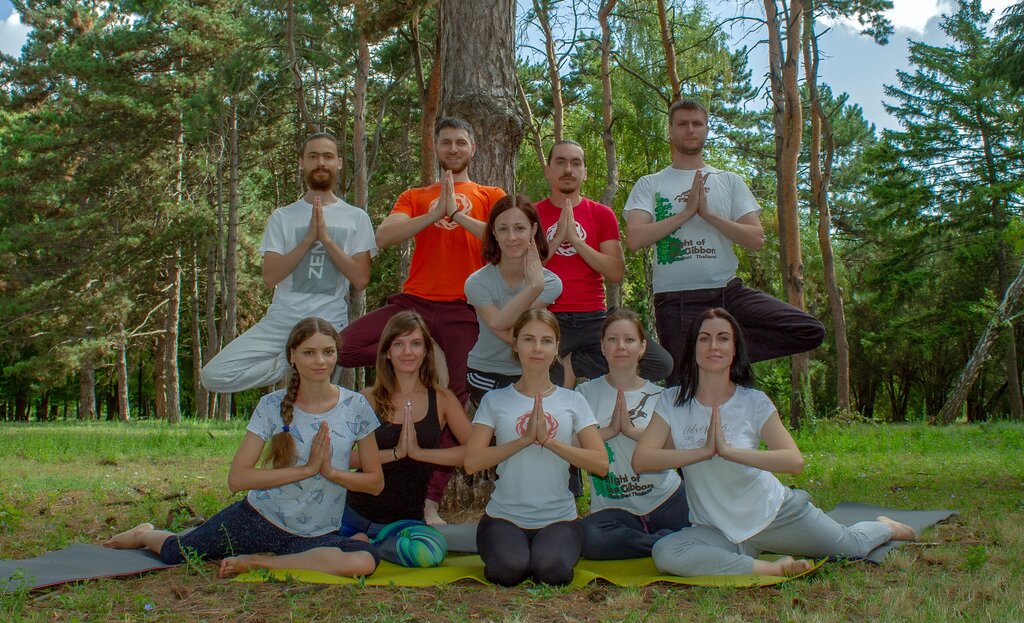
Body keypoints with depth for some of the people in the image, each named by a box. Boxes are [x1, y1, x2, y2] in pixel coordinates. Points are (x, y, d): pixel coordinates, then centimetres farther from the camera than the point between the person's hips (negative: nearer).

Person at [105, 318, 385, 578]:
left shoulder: (356, 407, -6)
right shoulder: (272, 406, -9)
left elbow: (375, 481, -1)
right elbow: (237, 478, -17)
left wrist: (330, 471, -19)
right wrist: (307, 469, -23)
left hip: (314, 535, 0)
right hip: (256, 520, 0)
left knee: (366, 560, -30)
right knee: (175, 554, 9)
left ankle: (256, 562, -13)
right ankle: (145, 535, 48)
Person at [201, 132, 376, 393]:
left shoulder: (356, 217, 6)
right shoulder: (282, 217, 8)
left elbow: (361, 280, -4)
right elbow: (270, 277, -3)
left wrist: (326, 238, -10)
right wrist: (309, 238, -10)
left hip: (330, 324, -2)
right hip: (281, 320, 2)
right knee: (214, 375, -14)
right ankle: (288, 363, 0)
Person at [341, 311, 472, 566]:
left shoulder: (441, 399, 0)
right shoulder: (369, 398, 0)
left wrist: (418, 451, -20)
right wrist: (395, 453, -19)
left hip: (406, 520, 0)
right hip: (355, 513, 1)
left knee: (430, 551, -31)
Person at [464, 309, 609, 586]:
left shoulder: (572, 401, 4)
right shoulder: (495, 400, 2)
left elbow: (600, 464, -4)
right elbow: (472, 462, -8)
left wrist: (548, 440, -16)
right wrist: (525, 439, -17)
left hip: (558, 518, 1)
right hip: (504, 516, 0)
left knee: (552, 570, -29)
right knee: (509, 569, -29)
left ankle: (544, 549, 5)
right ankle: (513, 547, 5)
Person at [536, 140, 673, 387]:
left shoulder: (602, 214, 11)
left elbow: (617, 273, -1)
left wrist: (575, 239, -8)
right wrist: (556, 238, -10)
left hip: (594, 320, 3)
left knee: (662, 364, -17)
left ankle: (573, 365, -5)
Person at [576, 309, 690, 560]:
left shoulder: (659, 396, 6)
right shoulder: (587, 393, 4)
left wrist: (631, 429, -17)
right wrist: (609, 430, -15)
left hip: (668, 498, 1)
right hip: (614, 508, 0)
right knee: (589, 537, -33)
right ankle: (663, 542, -12)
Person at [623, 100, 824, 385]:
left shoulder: (730, 182, 13)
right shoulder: (649, 185, 8)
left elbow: (756, 239, 1)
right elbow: (634, 239, -10)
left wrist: (708, 212, -9)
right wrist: (687, 211, -11)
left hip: (728, 291, 3)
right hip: (676, 298, -2)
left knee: (810, 331, -12)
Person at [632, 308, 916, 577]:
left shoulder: (754, 402, -10)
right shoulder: (672, 402, -7)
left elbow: (795, 461, -22)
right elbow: (640, 460, -18)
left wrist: (728, 450, -31)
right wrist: (704, 451, -26)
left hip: (774, 512, 0)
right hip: (716, 530, 0)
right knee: (664, 553, -30)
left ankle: (884, 527, 45)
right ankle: (771, 569, -22)